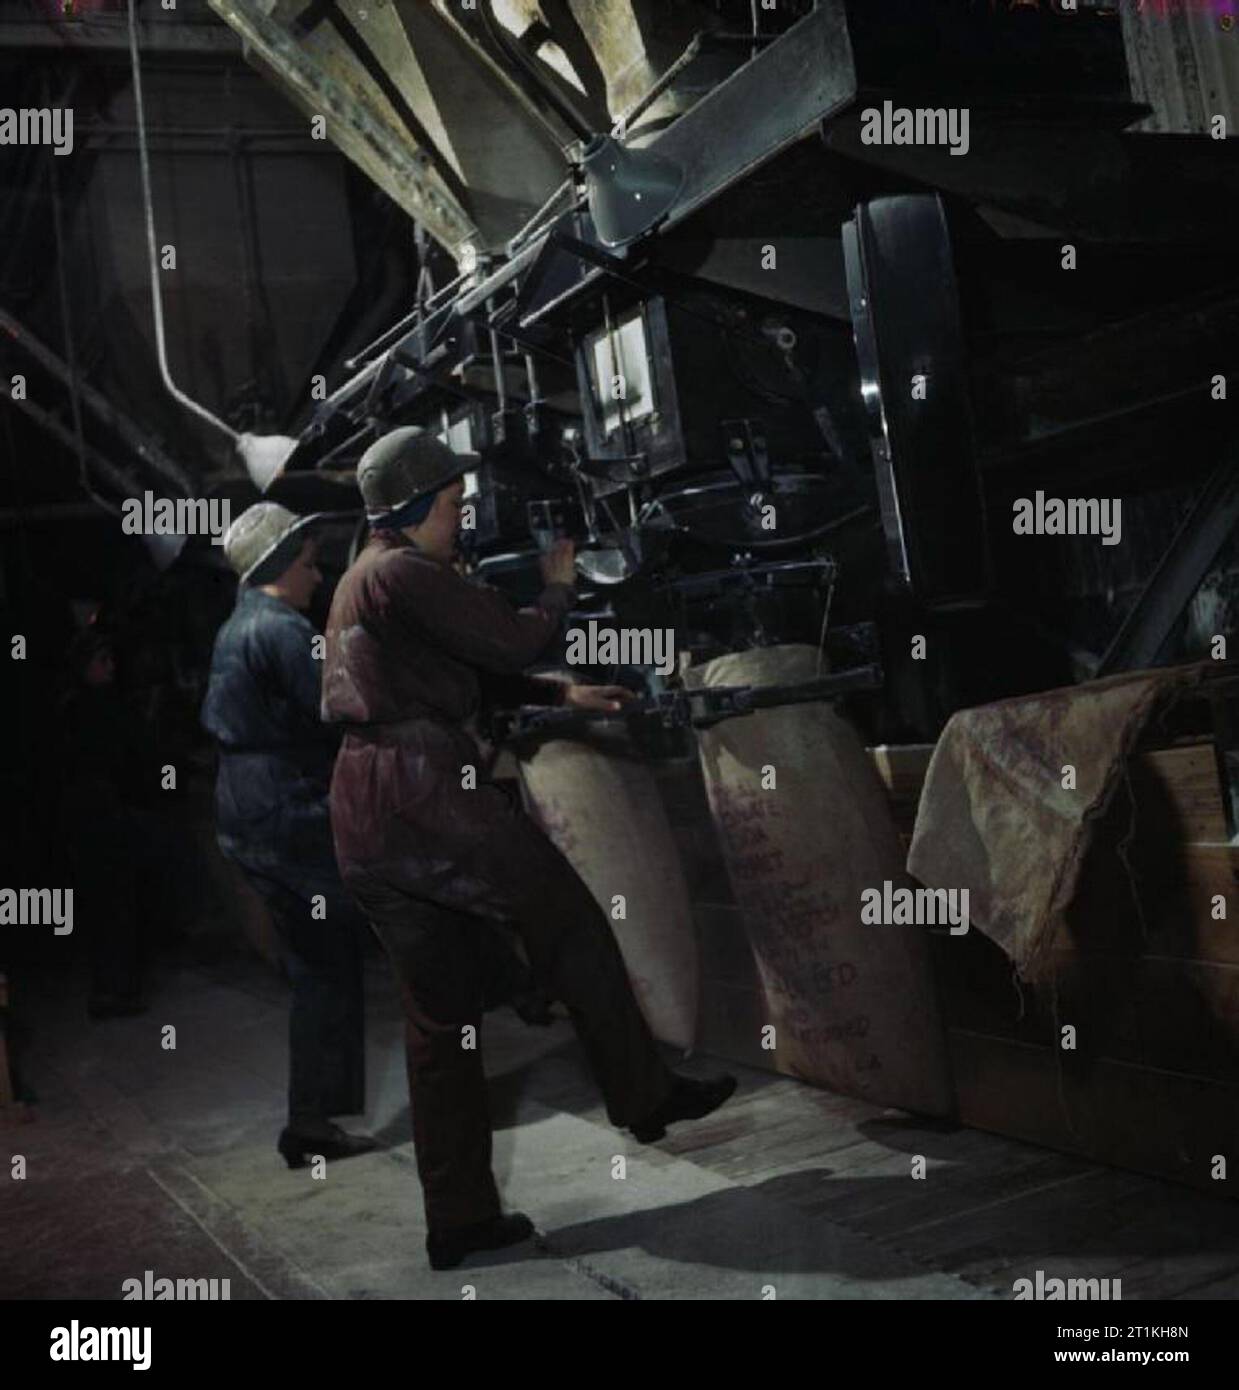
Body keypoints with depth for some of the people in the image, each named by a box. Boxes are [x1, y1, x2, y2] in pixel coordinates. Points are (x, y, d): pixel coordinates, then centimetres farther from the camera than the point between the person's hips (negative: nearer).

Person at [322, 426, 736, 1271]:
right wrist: (559, 589, 11)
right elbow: (513, 642, -8)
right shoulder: (407, 574, -9)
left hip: (366, 822, 10)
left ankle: (460, 1217, 17)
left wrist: (563, 695, 22)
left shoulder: (364, 581, 23)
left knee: (440, 1016, 12)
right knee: (573, 923, 8)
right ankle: (646, 1097, 21)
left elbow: (473, 672, 27)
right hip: (422, 795, -10)